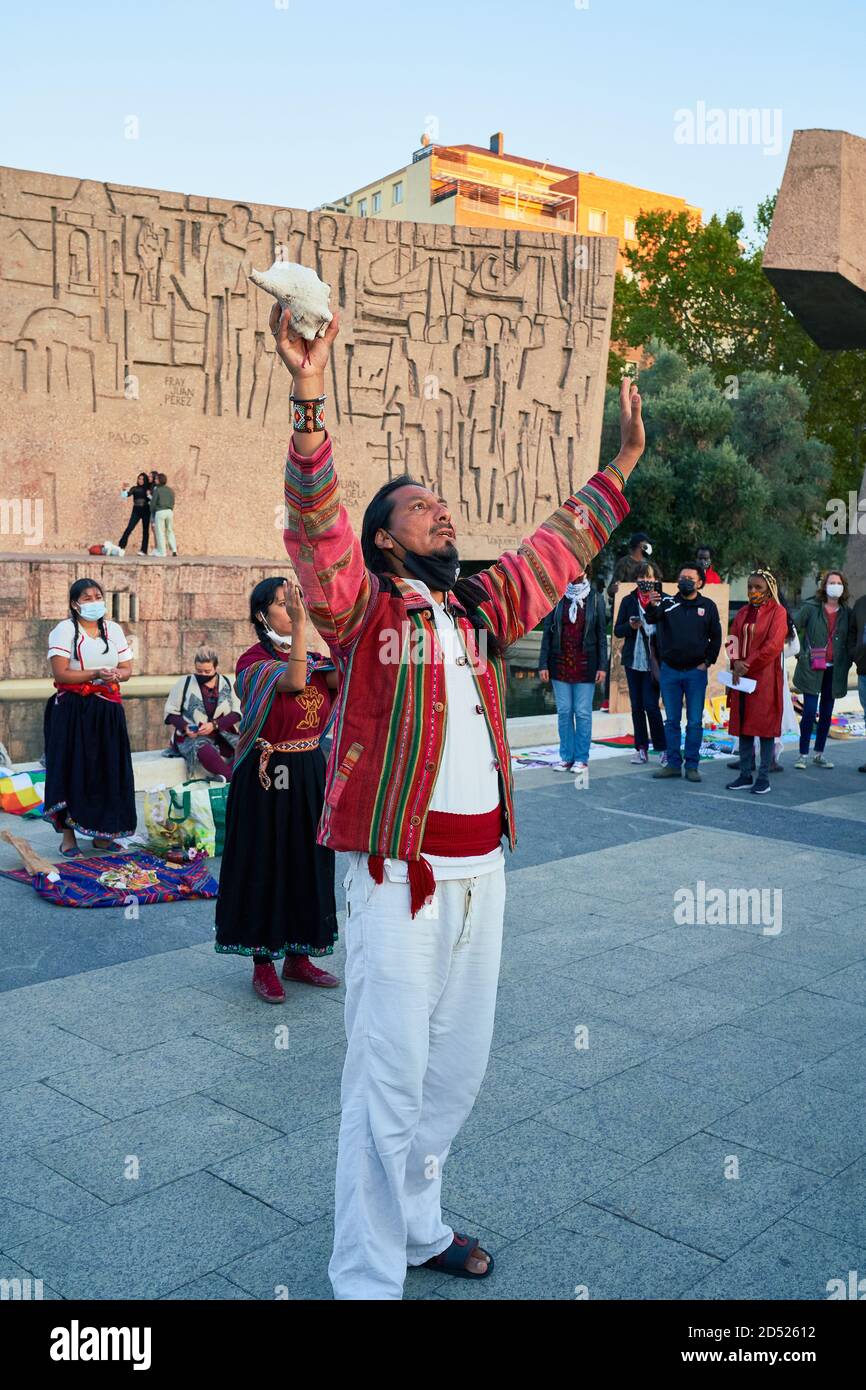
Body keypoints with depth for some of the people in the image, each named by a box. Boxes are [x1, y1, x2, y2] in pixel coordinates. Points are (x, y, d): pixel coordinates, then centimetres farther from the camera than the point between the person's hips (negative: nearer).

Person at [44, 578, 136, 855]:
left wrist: (116, 674, -12)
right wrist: (96, 674, -21)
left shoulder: (114, 629, 12)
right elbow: (60, 673, -12)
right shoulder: (65, 630, -4)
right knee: (73, 768, -4)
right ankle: (68, 835, 4)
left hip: (108, 710, 5)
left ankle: (102, 833, 14)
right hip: (73, 711, -4)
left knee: (107, 768, 4)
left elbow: (127, 668, 11)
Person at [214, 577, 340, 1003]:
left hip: (309, 772, 6)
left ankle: (298, 957, 25)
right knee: (265, 865, 3)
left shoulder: (313, 657, 8)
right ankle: (263, 964, 14)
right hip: (266, 776, -6)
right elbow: (294, 682, -28)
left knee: (307, 862, 12)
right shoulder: (253, 660, -10)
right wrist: (300, 624, -32)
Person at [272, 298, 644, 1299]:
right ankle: (367, 1276, 13)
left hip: (480, 865, 7)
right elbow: (316, 526, -18)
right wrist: (309, 400, -30)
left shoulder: (483, 606, 14)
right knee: (389, 1075, -2)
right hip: (397, 870, -6)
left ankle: (415, 1219, 37)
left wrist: (621, 465, 25)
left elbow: (559, 549, 24)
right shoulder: (363, 606, -2)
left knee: (458, 1064, 17)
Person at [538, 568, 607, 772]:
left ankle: (581, 758, 8)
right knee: (564, 711, 5)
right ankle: (566, 757, 13)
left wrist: (602, 666, -3)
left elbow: (602, 633, 3)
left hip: (585, 665, -1)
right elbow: (547, 631, 4)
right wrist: (543, 663, -1)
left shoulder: (595, 598, 3)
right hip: (560, 663, 1)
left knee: (583, 712, 0)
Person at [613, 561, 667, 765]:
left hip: (653, 662, -4)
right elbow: (617, 631, 5)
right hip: (633, 660, 4)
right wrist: (630, 626, -13)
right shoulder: (629, 601, 6)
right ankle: (641, 749, 15)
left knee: (651, 705, -9)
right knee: (637, 706, 8)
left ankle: (662, 749, 3)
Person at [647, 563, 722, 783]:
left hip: (696, 672, -1)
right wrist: (652, 606, -40)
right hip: (669, 670, 1)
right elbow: (651, 618, -18)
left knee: (695, 722, 2)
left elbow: (716, 637, 9)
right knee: (672, 720, 7)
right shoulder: (668, 602, 1)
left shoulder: (708, 606, 3)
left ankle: (692, 765, 8)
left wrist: (707, 662, 0)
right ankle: (673, 764, 14)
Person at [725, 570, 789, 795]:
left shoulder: (778, 612, -4)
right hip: (741, 676, 6)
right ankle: (745, 775, 14)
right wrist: (736, 663, -9)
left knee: (764, 728, -2)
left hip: (765, 678, -6)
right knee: (743, 727, 7)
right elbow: (733, 639, 10)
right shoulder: (744, 612, 14)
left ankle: (764, 779, 3)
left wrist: (748, 665, -13)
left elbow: (773, 646, -13)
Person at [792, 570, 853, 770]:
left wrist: (847, 662, 4)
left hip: (834, 670, 4)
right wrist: (801, 654, -6)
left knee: (827, 713, 9)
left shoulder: (846, 612, 7)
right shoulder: (811, 607, -2)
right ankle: (803, 755, 2)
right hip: (812, 668, -3)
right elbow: (794, 626, -1)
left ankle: (819, 754, 20)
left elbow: (850, 640, 13)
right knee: (810, 712, -8)